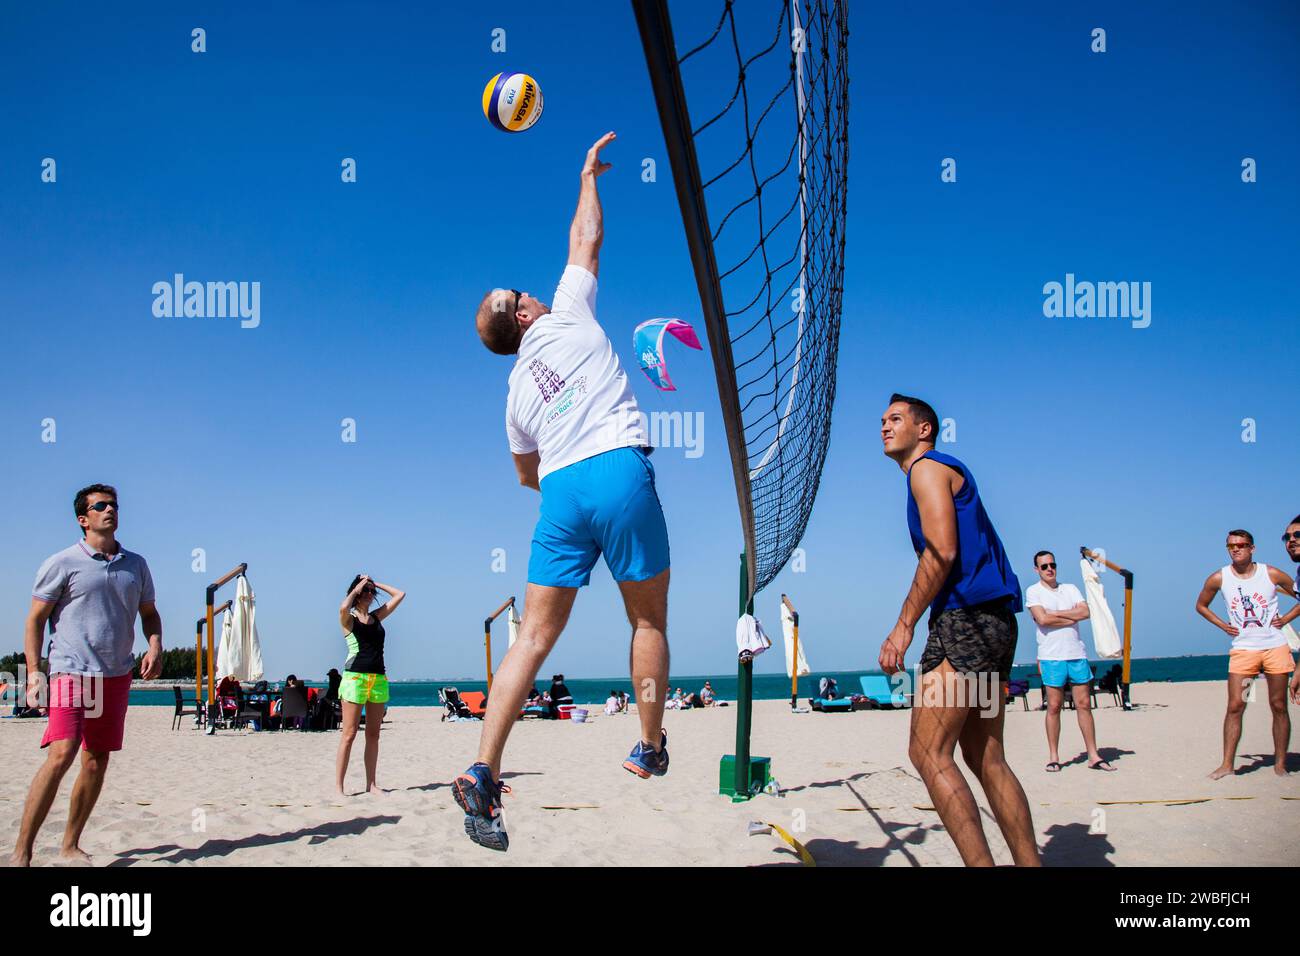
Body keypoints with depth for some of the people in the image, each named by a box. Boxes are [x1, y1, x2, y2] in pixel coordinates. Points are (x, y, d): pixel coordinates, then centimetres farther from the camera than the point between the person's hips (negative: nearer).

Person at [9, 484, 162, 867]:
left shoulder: (135, 565, 12)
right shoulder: (63, 563, -1)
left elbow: (149, 613, 22)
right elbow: (35, 620, 0)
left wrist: (155, 646, 2)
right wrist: (34, 673, -9)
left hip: (117, 676, 5)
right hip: (71, 673, -5)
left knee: (97, 762, 7)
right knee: (61, 755, -18)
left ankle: (70, 846, 19)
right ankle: (21, 852, -11)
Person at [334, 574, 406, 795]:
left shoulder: (377, 616, 16)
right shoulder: (348, 619, 1)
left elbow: (399, 594, 19)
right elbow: (343, 607, -23)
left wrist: (375, 584, 14)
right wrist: (356, 588, -7)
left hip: (379, 678, 6)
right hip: (355, 677, -6)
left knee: (373, 735, 7)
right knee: (349, 735, -7)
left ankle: (371, 784, 11)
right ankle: (338, 787, -6)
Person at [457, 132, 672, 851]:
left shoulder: (515, 390, 21)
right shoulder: (567, 315, 11)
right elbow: (586, 238, 19)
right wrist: (589, 175, 34)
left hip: (561, 490, 4)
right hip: (620, 469, -4)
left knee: (535, 635, 3)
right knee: (648, 618, 10)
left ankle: (482, 772, -5)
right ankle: (651, 751, 19)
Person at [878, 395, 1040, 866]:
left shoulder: (928, 467, -2)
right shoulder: (949, 473, 27)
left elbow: (942, 553, -15)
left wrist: (904, 626, -15)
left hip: (966, 617, -10)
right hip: (991, 621, 10)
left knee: (928, 754, -12)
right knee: (986, 759, 9)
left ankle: (980, 862, -16)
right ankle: (1029, 861, 8)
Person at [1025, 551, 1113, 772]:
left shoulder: (1070, 589, 14)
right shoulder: (1033, 592, 2)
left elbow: (1085, 612, -1)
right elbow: (1042, 619, -12)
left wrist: (1054, 613, -6)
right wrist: (1072, 617, -4)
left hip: (1077, 654, 4)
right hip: (1051, 656, -3)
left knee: (1084, 704, 3)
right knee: (1054, 706, -2)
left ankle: (1093, 756, 7)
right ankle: (1053, 757, 6)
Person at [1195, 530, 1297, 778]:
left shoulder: (1272, 574, -3)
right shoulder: (1218, 579, -1)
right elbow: (1201, 605, 16)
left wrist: (1286, 618, -2)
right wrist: (1223, 625, 5)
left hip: (1275, 648, 0)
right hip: (1242, 650, 0)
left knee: (1279, 706, 4)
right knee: (1235, 706, -6)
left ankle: (1280, 764, 13)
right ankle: (1227, 764, -4)